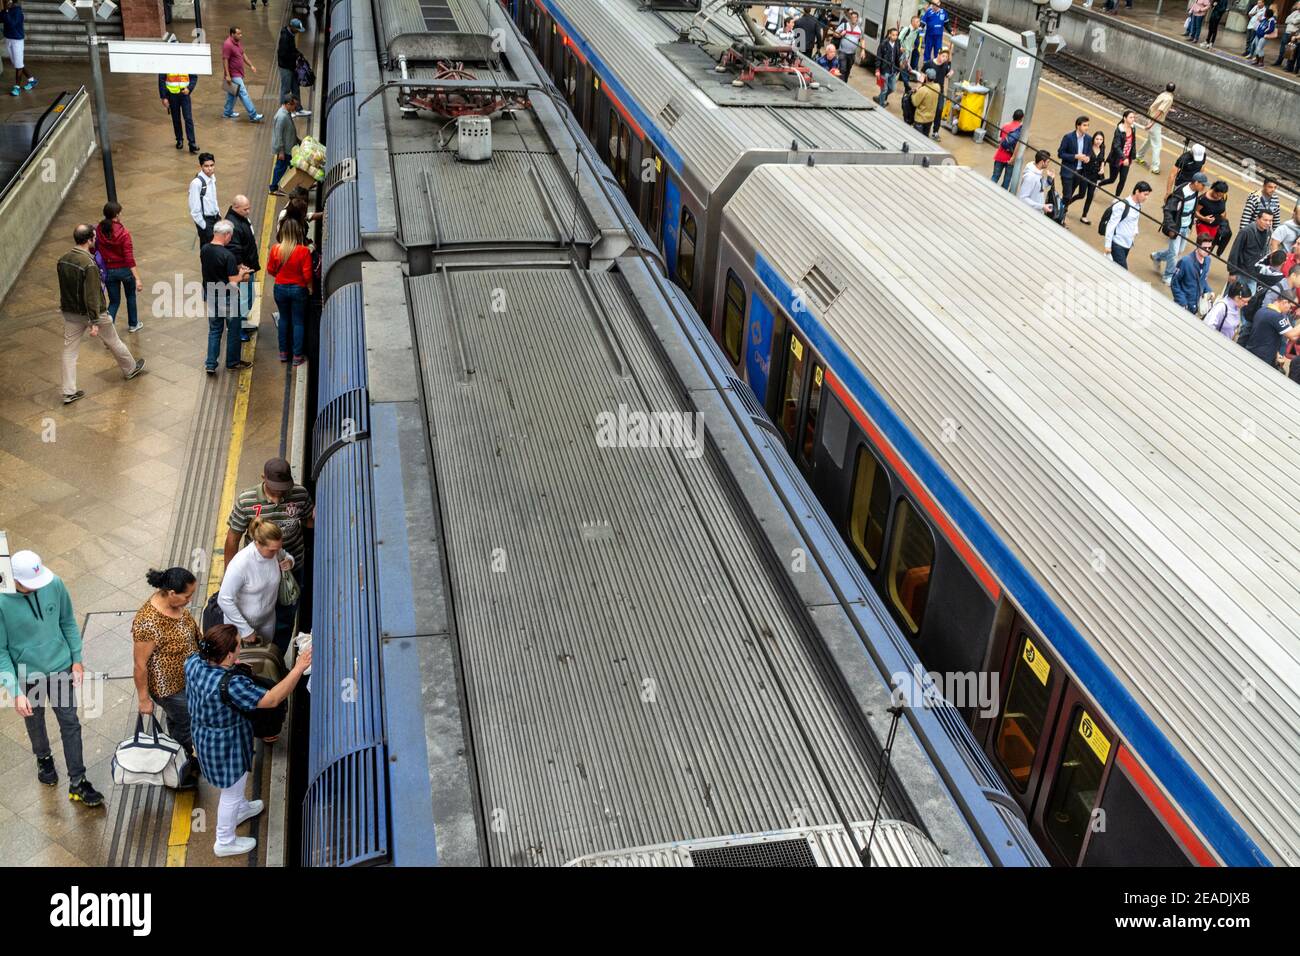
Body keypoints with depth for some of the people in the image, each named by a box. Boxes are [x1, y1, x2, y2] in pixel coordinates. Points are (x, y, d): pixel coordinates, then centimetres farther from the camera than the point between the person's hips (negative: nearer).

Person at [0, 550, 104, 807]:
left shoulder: (54, 584, -20)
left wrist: (77, 660, 2)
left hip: (61, 668, 2)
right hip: (28, 677, -2)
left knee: (70, 724, 11)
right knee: (35, 724, 24)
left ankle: (77, 784, 25)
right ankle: (43, 759, 55)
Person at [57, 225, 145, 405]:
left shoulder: (63, 260, -2)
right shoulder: (89, 264, -25)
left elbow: (64, 287, 12)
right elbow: (91, 296, -26)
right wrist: (95, 323, -23)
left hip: (70, 313, 6)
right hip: (92, 312, -6)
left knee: (69, 350, 8)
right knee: (113, 342, 17)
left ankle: (69, 392, 9)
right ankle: (130, 369, 40)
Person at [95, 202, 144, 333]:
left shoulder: (98, 230, -9)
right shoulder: (123, 233, -22)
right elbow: (129, 258, -24)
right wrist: (137, 279, -23)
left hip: (108, 271, 3)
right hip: (124, 270, -3)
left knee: (114, 301, 14)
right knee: (130, 296, 24)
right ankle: (133, 324, 39)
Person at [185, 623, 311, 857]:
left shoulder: (193, 661, -18)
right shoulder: (231, 685, -41)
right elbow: (272, 700, -37)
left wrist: (230, 666, -5)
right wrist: (298, 669, -38)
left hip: (204, 736, 8)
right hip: (226, 746, -8)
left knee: (236, 782, 36)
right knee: (231, 793, 19)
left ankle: (240, 810, 63)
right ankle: (225, 842, 42)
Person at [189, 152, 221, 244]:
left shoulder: (212, 177, 2)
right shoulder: (197, 183, -21)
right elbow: (195, 209, -19)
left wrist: (218, 214, 12)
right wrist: (203, 225, -16)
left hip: (215, 217, 7)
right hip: (205, 220, -7)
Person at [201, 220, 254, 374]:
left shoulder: (204, 250, -4)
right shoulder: (228, 255, -25)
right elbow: (233, 282, -24)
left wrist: (237, 268, 11)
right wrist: (242, 275, -3)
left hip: (210, 296, 6)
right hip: (227, 298, -6)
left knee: (214, 330, 17)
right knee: (233, 330, 14)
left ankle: (210, 364, 14)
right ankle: (233, 362, 27)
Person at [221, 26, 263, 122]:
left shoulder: (238, 42, 7)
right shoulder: (228, 45, -21)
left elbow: (243, 55, 19)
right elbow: (225, 60, -21)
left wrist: (251, 65, 12)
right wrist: (227, 75, -23)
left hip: (238, 73, 10)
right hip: (233, 75, -10)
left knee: (232, 93, 19)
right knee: (243, 93, -11)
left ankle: (227, 113, 31)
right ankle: (253, 116, -12)